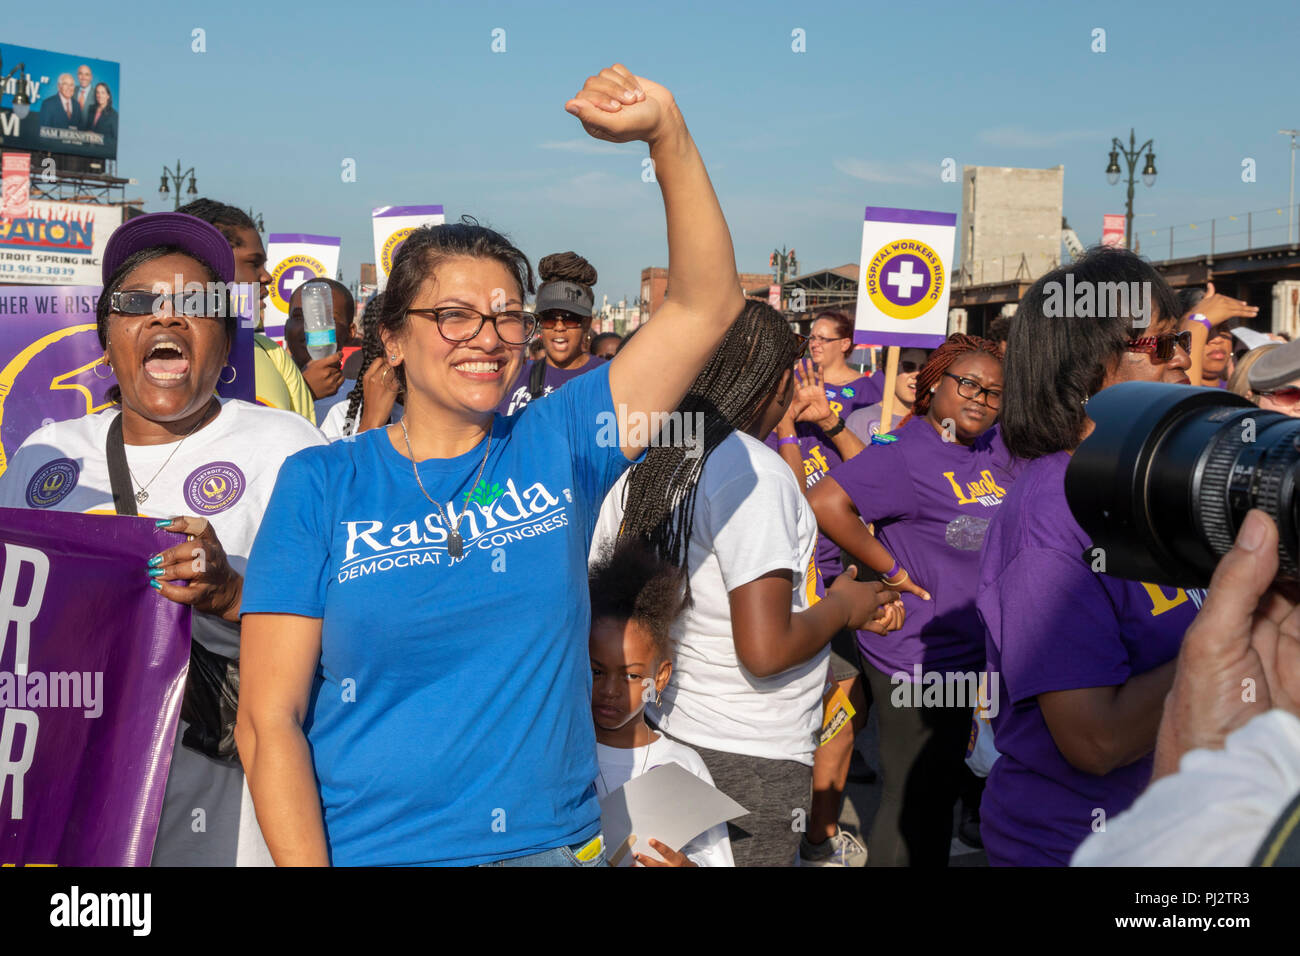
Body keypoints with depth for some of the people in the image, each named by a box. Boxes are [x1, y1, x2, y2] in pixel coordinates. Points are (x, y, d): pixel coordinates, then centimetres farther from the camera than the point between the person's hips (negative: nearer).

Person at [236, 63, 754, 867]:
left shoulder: (557, 447, 1)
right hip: (365, 849, -1)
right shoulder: (322, 484, -3)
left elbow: (709, 306, -4)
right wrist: (308, 863, -15)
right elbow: (269, 719, -6)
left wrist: (665, 133, -12)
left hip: (552, 841, 2)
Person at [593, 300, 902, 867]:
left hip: (666, 730, 7)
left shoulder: (642, 464, 1)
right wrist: (843, 605, -7)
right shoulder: (756, 472, -21)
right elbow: (765, 650, -25)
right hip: (753, 759, -7)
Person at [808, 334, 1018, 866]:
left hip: (966, 651, 8)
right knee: (917, 798, 2)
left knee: (940, 790, 22)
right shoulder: (909, 456, -19)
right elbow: (824, 502, -29)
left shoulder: (993, 451, 6)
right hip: (919, 657, -8)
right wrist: (890, 569, -22)